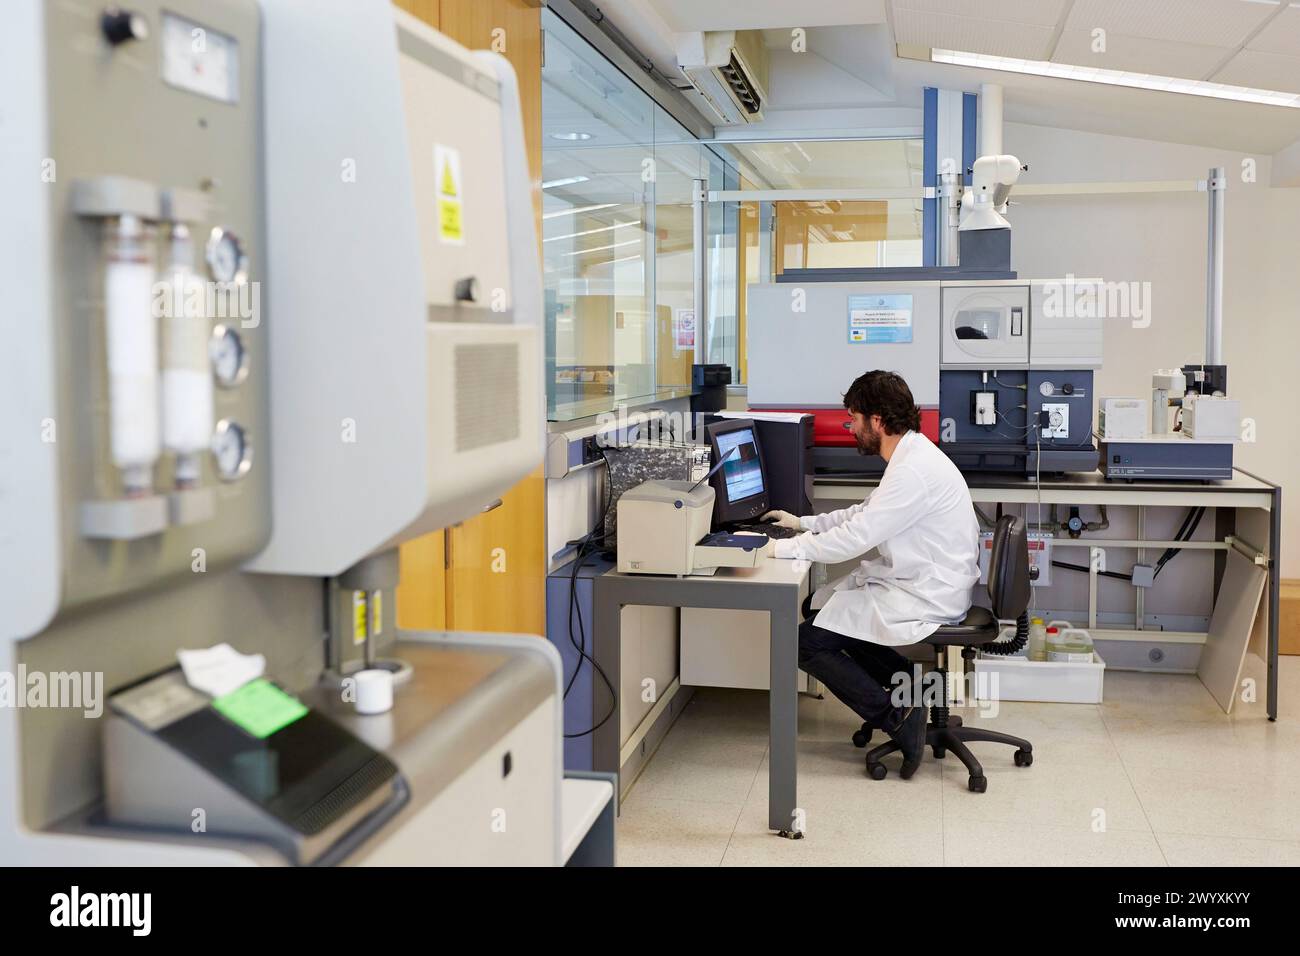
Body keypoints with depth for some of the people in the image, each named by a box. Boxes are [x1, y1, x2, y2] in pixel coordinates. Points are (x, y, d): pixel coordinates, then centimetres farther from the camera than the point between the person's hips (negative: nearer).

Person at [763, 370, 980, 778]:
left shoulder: (915, 470, -24)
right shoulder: (911, 455, 9)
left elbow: (854, 538, -25)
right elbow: (866, 512, 22)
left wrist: (782, 548, -17)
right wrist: (804, 523, 16)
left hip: (926, 598, -10)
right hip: (915, 581, 10)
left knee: (808, 640, -9)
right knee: (819, 606, 17)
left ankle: (897, 718, -4)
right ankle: (908, 686, 16)